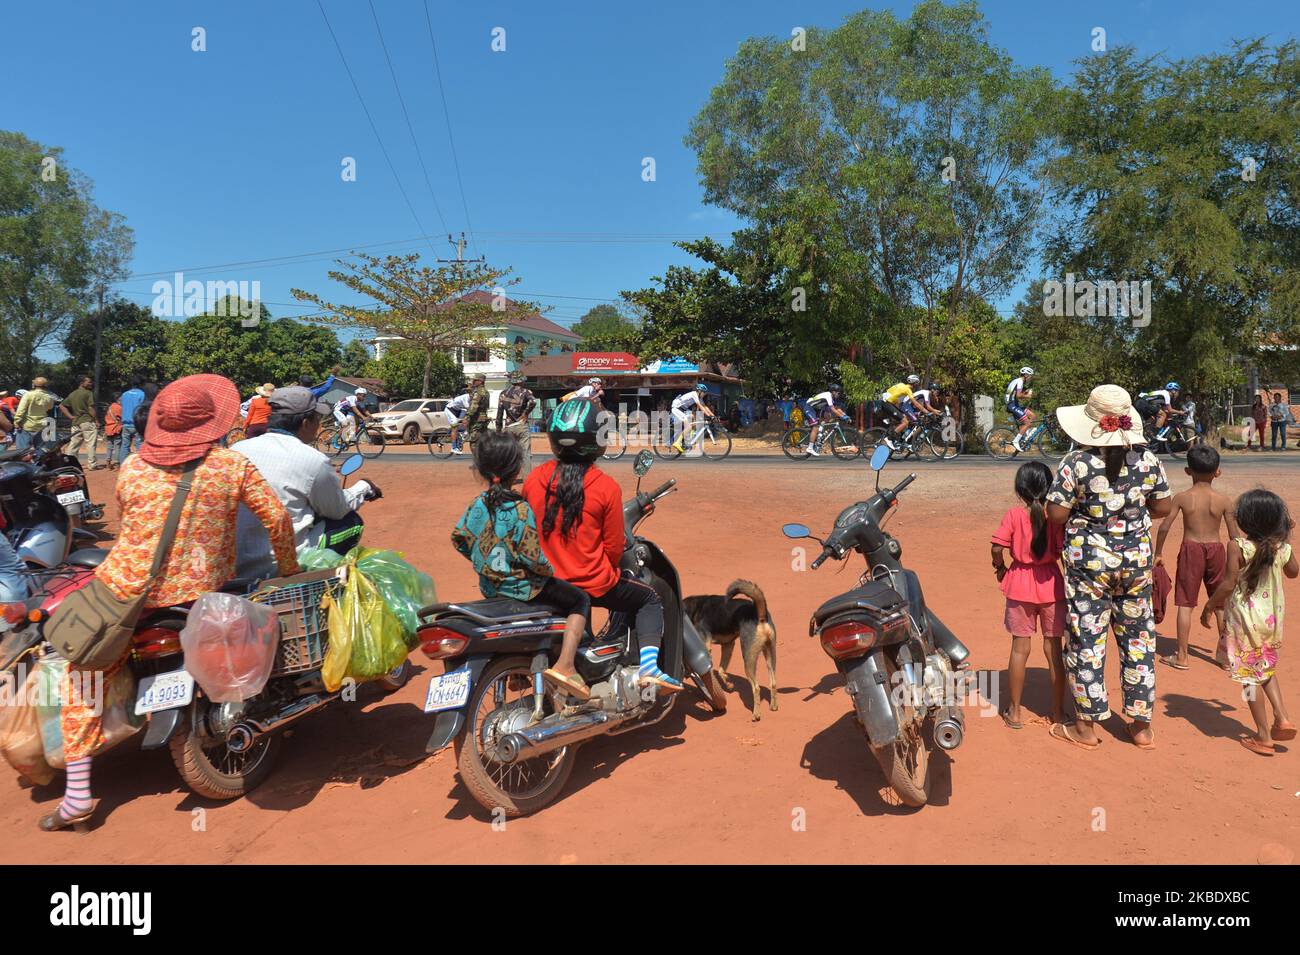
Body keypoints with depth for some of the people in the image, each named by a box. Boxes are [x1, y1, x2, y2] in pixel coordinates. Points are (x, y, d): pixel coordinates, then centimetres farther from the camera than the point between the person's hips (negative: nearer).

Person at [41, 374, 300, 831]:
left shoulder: (132, 467, 1)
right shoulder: (233, 465, -4)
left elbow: (125, 524, 13)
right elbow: (277, 517, -4)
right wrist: (289, 569, 10)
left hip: (125, 588, 0)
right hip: (198, 593, 0)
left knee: (83, 678, 15)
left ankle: (77, 793, 12)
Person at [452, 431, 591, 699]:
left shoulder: (477, 504, -3)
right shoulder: (520, 510, -22)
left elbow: (458, 538, 5)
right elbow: (532, 556, -23)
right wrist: (548, 570, -3)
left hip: (490, 585, 8)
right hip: (522, 586, -8)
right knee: (581, 601, 4)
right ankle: (564, 667, -11)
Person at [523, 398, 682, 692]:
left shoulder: (534, 479, -6)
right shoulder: (606, 487, -15)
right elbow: (614, 548, -7)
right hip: (593, 585, -4)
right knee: (649, 599, 20)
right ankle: (648, 667, 2)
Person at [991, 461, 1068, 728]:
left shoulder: (1013, 516, -8)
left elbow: (997, 548, -12)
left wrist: (1000, 568, 6)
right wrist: (1071, 578, 6)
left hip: (1020, 585, 0)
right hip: (1051, 585, 1)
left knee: (1020, 648, 7)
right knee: (1054, 649, 10)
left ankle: (1014, 712, 14)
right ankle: (1058, 712, 20)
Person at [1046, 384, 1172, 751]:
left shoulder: (1077, 463, -15)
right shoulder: (1147, 460, -3)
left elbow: (1056, 515, -17)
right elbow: (1162, 507, 6)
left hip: (1089, 560, -4)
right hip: (1136, 558, 4)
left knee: (1086, 639, 6)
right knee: (1138, 637, 15)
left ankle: (1086, 727, 17)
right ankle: (1141, 724, 25)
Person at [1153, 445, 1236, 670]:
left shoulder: (1182, 497, -7)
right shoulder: (1224, 500, -3)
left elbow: (1165, 527, -8)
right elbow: (1234, 535, -1)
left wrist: (1158, 553, 4)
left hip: (1191, 550, -2)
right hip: (1216, 550, 2)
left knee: (1185, 604, 5)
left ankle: (1181, 656, 8)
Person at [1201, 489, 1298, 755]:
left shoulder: (1238, 546, -18)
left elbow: (1228, 584, -19)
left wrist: (1209, 607, -5)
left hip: (1244, 618, -5)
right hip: (1271, 618, 6)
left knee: (1249, 675, 6)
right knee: (1266, 669, 27)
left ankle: (1263, 736, 13)